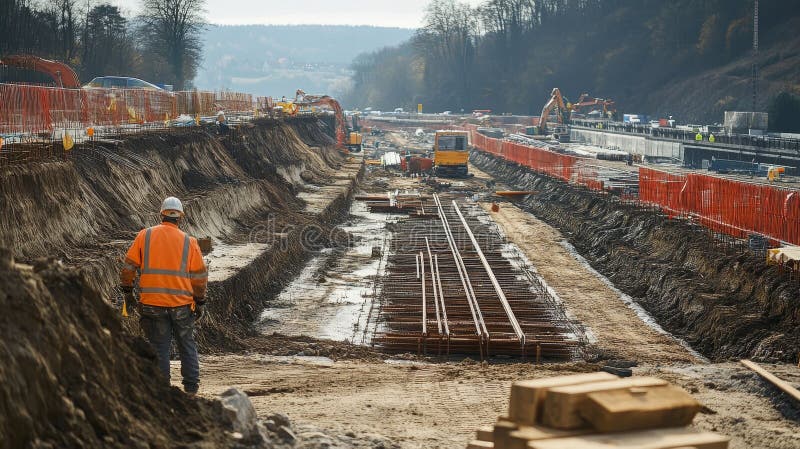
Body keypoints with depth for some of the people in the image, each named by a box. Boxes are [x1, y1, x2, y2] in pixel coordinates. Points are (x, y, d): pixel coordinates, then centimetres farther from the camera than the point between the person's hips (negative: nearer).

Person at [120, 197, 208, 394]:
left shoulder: (145, 235, 2)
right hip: (182, 304, 0)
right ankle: (191, 387, 16)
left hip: (152, 303, 0)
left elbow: (128, 266, 1)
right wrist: (200, 303, 12)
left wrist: (128, 292, 11)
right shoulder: (189, 242, 1)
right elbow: (200, 276, 3)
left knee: (159, 347, 8)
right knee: (187, 345, 15)